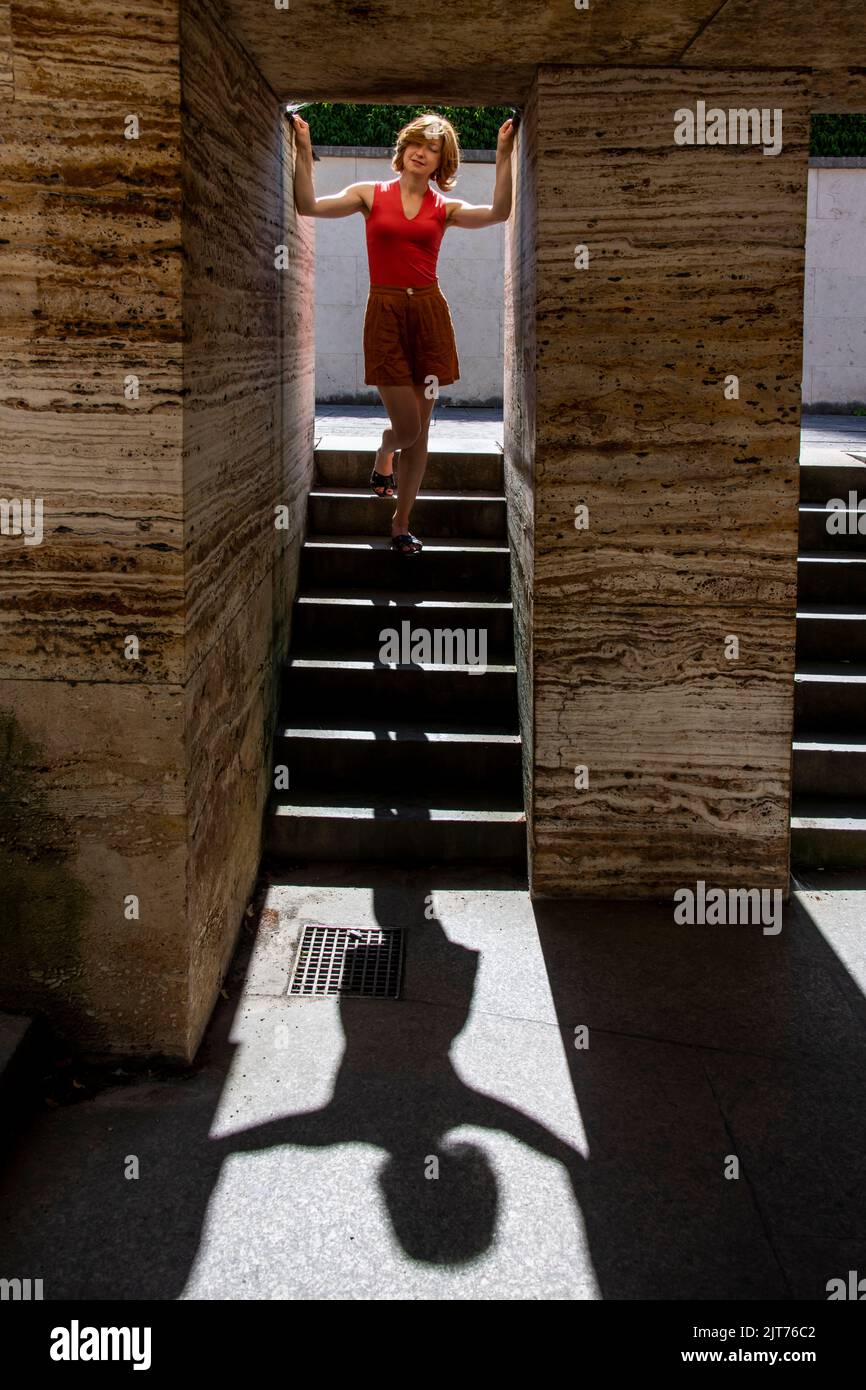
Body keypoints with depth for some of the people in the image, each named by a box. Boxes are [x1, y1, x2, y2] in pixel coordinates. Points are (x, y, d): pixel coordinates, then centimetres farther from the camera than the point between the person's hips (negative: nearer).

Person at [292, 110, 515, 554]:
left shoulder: (443, 208, 7)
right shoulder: (371, 194, 4)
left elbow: (497, 213, -11)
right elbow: (309, 206, -8)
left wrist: (504, 155, -17)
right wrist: (304, 151, -17)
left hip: (429, 313, 2)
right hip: (385, 313, -2)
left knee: (419, 430, 5)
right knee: (406, 426, -8)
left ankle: (401, 525, 20)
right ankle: (383, 462, 32)